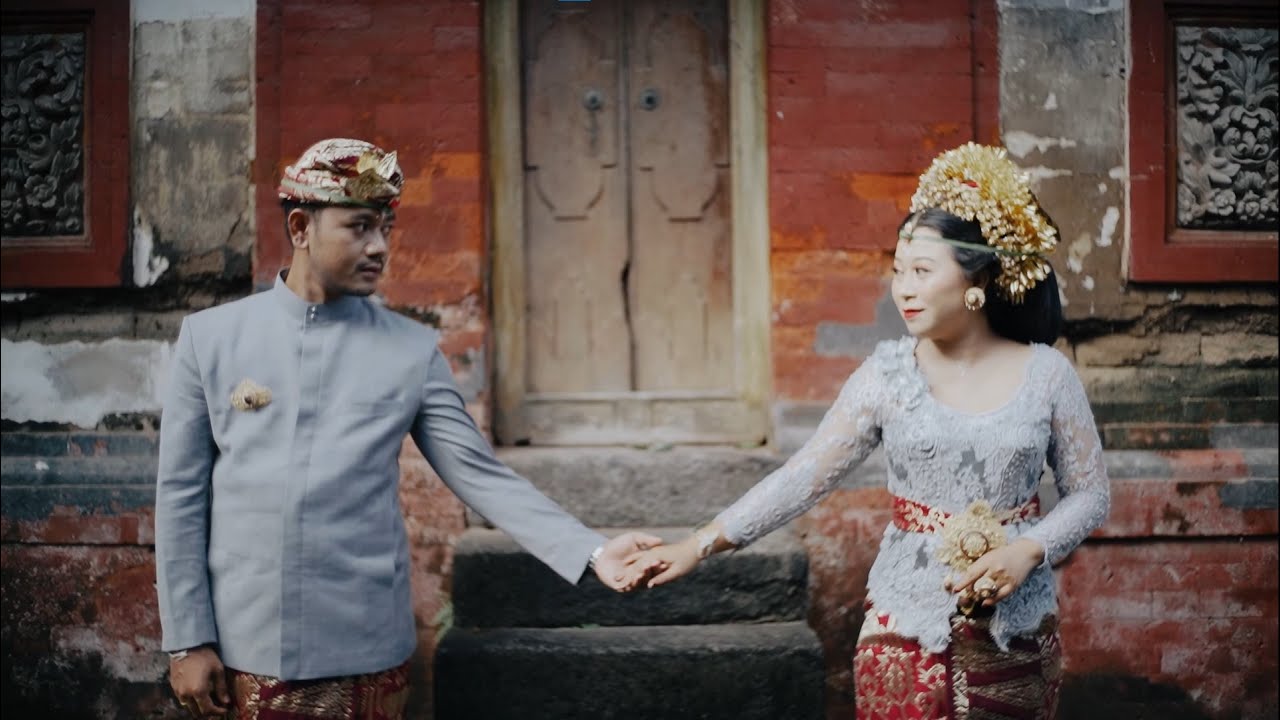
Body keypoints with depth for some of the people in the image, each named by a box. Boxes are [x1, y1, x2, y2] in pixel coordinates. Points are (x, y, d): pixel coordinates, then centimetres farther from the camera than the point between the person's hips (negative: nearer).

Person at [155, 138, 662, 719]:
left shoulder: (413, 351, 0)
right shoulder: (210, 337, 0)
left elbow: (482, 476, -4)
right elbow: (181, 495, 2)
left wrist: (591, 551, -16)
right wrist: (187, 639, -1)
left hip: (364, 653, 0)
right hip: (244, 648, 0)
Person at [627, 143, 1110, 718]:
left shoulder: (1047, 374, -4)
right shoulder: (888, 372, -5)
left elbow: (1091, 492, 4)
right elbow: (805, 476, -6)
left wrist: (1029, 551, -14)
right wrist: (701, 544, -12)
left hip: (1018, 632, 1)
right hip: (907, 630, 0)